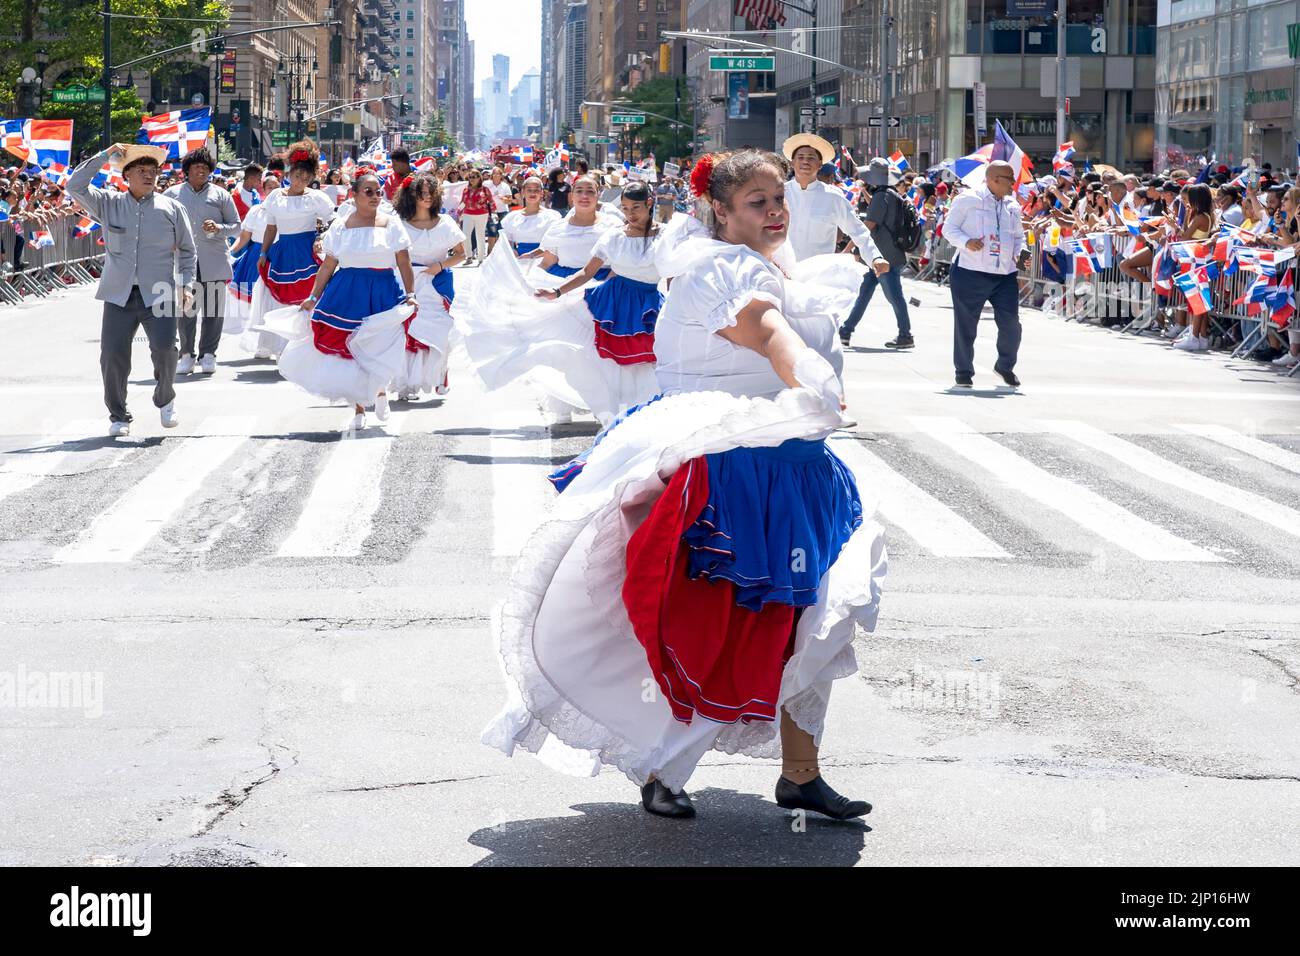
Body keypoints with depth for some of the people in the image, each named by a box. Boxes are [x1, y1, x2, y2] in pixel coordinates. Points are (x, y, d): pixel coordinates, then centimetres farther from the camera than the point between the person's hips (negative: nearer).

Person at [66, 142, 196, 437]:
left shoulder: (171, 208, 8)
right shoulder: (108, 203, 8)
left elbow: (187, 250, 14)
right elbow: (74, 186, -3)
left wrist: (187, 284, 4)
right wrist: (104, 156, -4)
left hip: (158, 294, -1)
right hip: (119, 295, 1)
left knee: (165, 348, -16)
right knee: (112, 355, -5)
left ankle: (165, 400, 12)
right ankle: (118, 416, 12)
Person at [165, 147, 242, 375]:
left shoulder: (220, 195, 9)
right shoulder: (172, 194, 9)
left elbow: (236, 226, 11)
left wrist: (218, 228, -8)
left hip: (214, 262, 0)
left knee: (213, 310, 1)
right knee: (185, 309, 0)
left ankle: (208, 354, 11)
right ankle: (186, 354, 9)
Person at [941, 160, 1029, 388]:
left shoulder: (1012, 206, 15)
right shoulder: (968, 200, -3)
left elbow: (1019, 236, 25)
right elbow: (949, 228, -3)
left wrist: (1022, 252, 3)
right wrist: (966, 242, -21)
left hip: (1005, 275, 4)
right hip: (970, 273, -4)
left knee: (1011, 324, -2)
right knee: (965, 325, 3)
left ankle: (1005, 366, 21)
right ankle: (964, 372, 17)